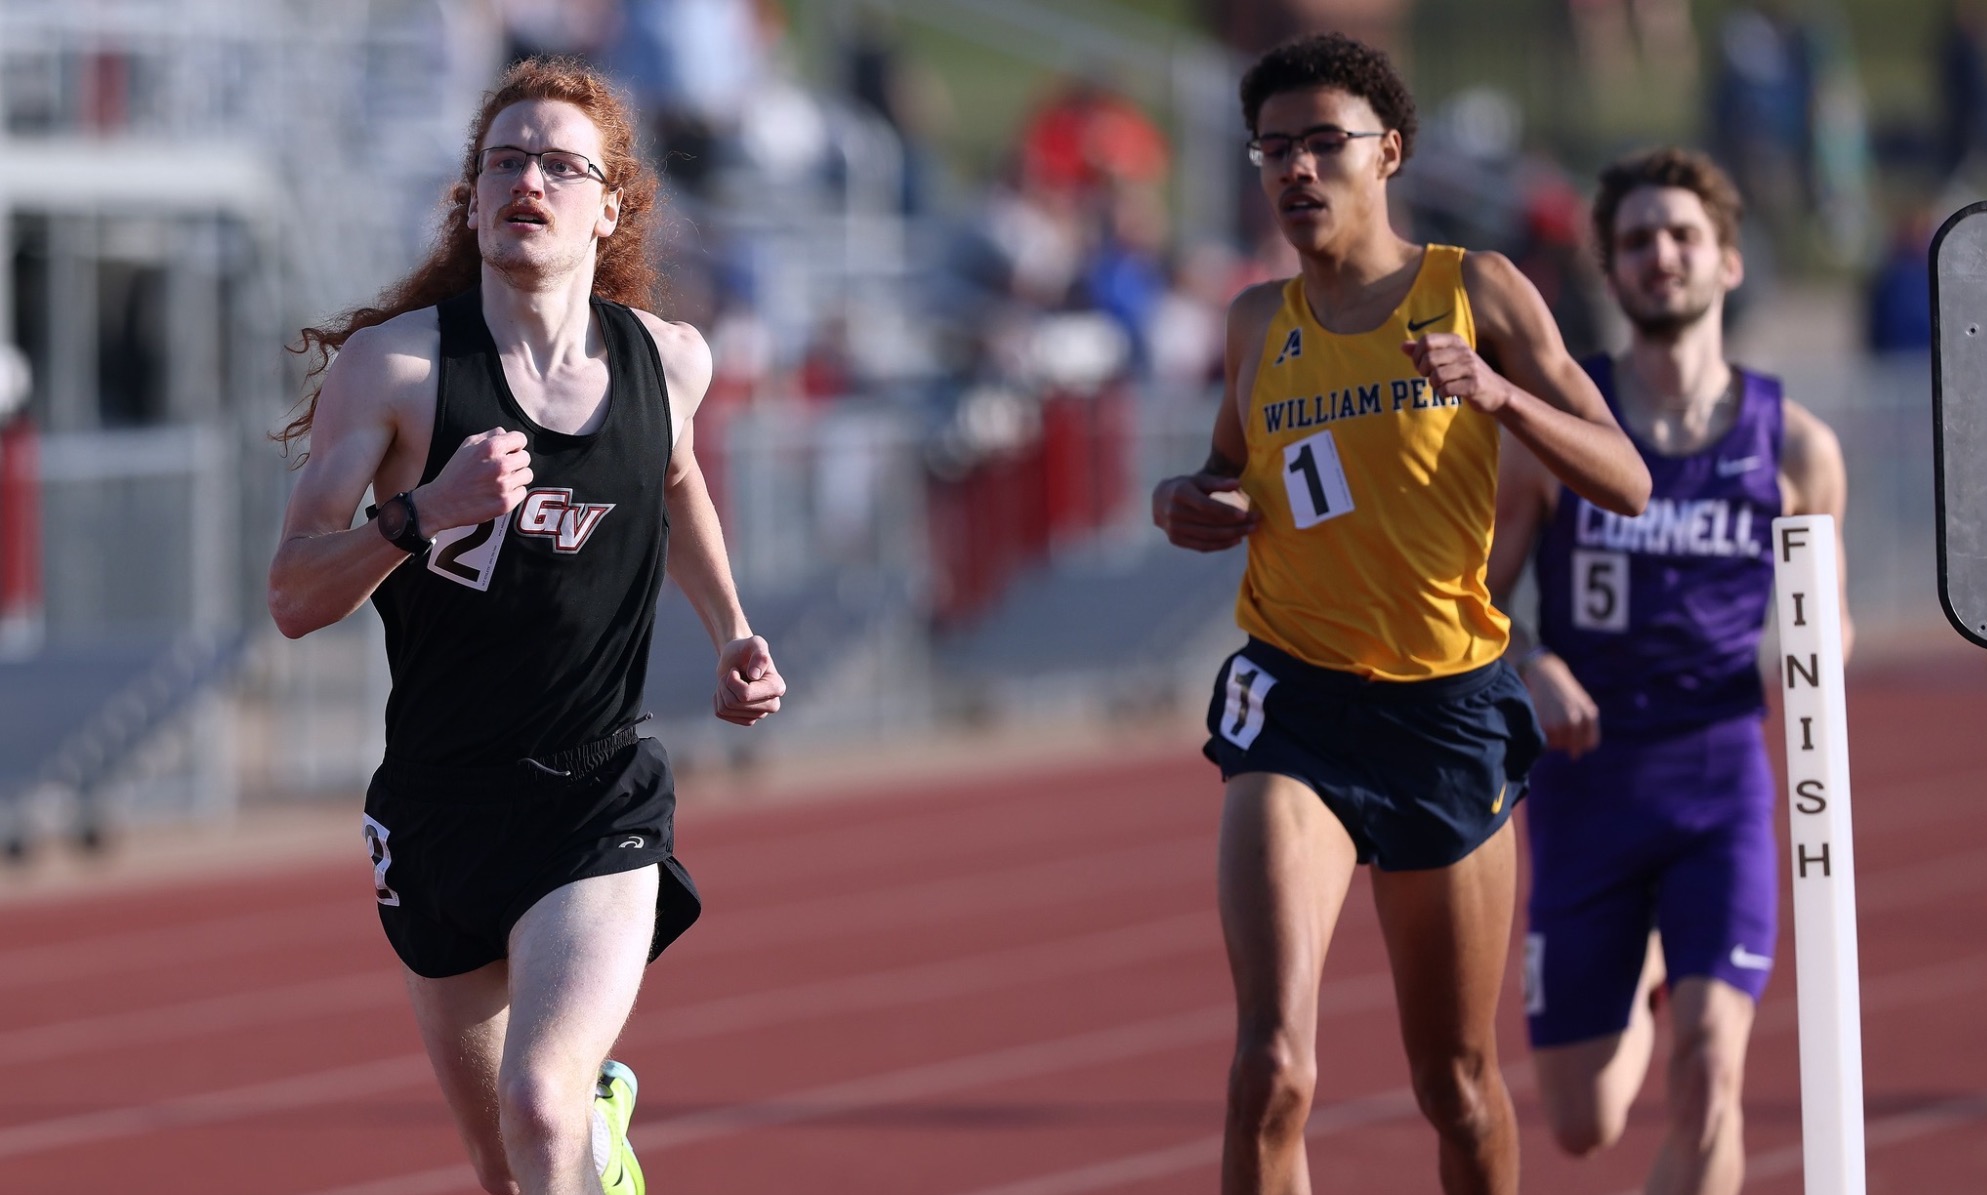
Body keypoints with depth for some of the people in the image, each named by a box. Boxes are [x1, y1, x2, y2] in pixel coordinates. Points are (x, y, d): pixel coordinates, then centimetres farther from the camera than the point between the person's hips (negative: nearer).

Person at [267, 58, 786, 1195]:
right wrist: (424, 512, -27)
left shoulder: (669, 361, 1)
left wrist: (733, 635, 14)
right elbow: (295, 598, -10)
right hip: (437, 803, 1)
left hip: (603, 801, -1)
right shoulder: (395, 364, -8)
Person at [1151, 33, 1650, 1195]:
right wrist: (1193, 503, 3)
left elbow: (1626, 481, -4)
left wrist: (1500, 394, -21)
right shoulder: (1260, 323, 8)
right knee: (1274, 1068, -19)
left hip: (1450, 707, 0)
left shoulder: (1476, 291, 1)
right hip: (1297, 706, 1)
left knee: (1460, 1080, 12)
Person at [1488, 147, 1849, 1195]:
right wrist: (1530, 670, -18)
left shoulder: (1794, 448, 0)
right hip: (1586, 787, 1)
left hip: (1722, 791, 0)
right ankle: (1641, 984, 47)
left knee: (1707, 1072, -20)